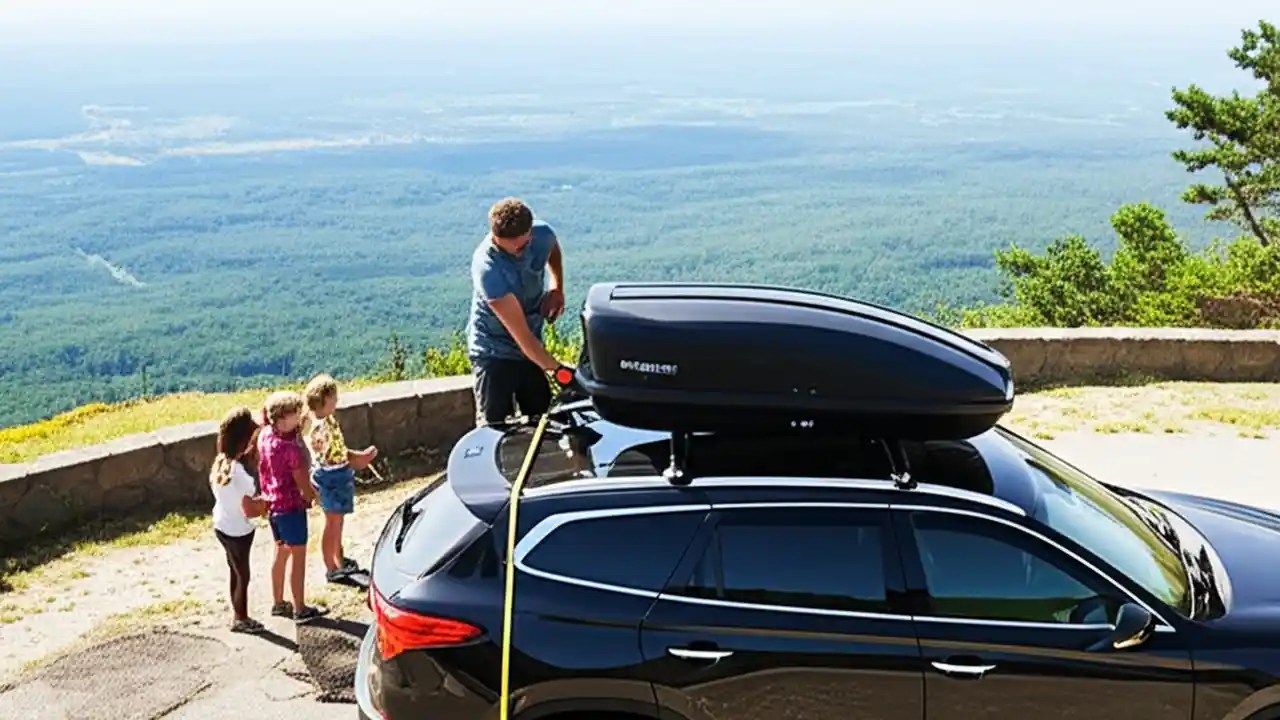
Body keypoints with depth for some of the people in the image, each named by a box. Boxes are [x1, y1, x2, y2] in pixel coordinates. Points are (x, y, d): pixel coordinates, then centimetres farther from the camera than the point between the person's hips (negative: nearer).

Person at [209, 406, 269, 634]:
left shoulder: (220, 462, -5)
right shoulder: (238, 472, -31)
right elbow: (249, 510, -26)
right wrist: (266, 504, -8)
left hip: (222, 526, 8)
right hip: (238, 531, -8)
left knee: (236, 572, 23)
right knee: (242, 576, 13)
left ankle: (237, 615, 38)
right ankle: (241, 619, 29)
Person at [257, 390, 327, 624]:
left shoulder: (264, 436, -3)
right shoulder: (290, 447, -27)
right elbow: (302, 480, -17)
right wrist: (312, 496, 2)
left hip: (272, 503, 8)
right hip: (291, 505, -8)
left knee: (281, 552, 21)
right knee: (298, 556, 5)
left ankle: (278, 603, 32)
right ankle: (300, 610, 13)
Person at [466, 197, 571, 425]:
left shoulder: (542, 234, -14)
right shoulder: (487, 268, -31)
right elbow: (521, 334, -30)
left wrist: (557, 287, -1)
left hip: (531, 348, 6)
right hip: (494, 352, -6)